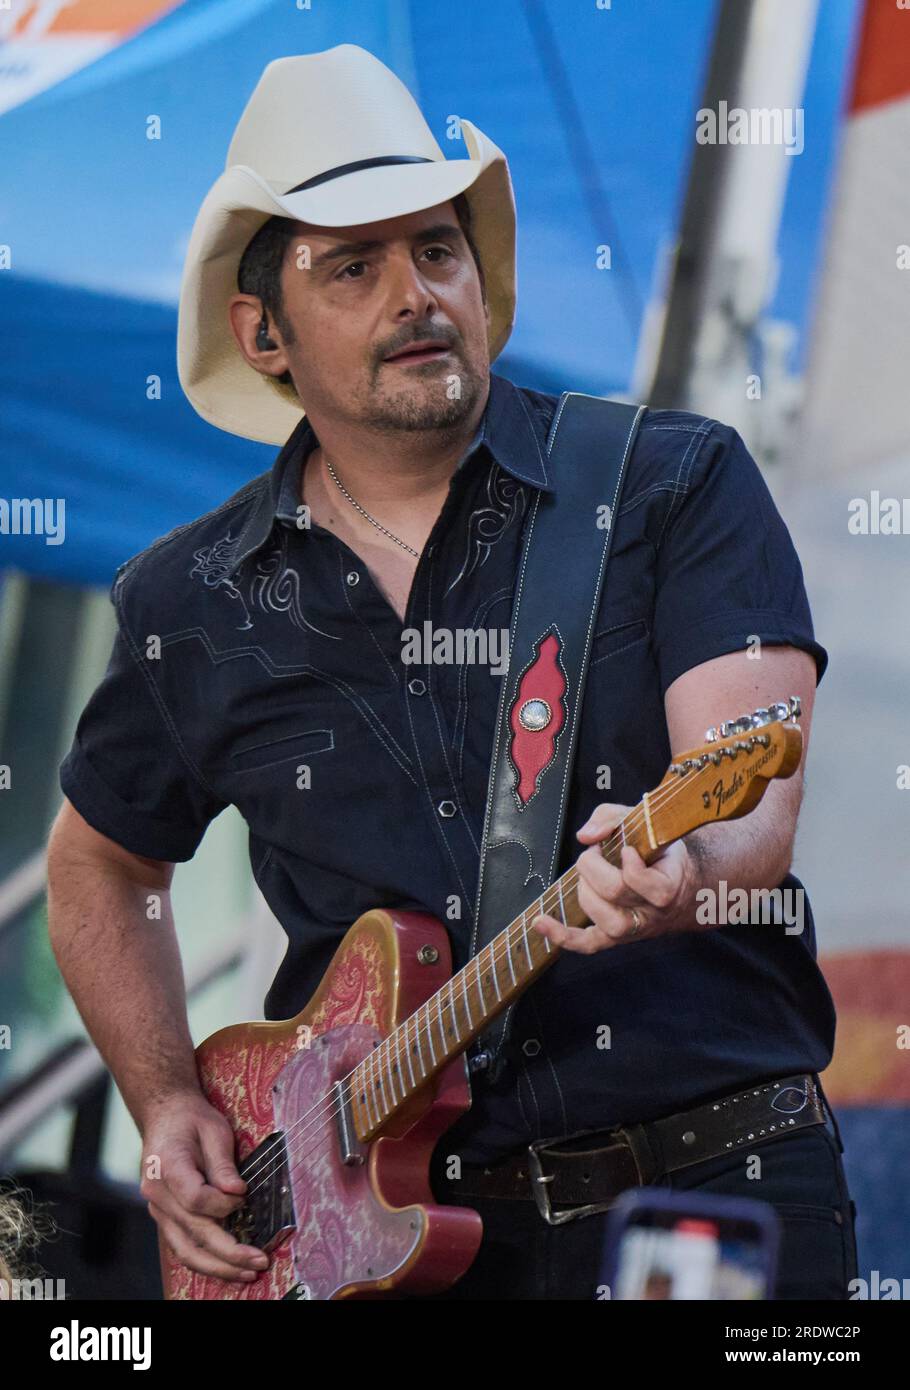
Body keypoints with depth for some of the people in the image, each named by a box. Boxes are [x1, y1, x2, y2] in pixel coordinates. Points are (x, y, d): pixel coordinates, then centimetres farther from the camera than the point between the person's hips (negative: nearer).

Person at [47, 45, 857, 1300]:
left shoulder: (679, 483, 1)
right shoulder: (190, 606, 10)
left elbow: (756, 803, -12)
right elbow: (100, 862, 26)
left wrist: (681, 873, -35)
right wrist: (168, 1108, 13)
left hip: (714, 1194, -3)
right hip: (389, 1228, 3)